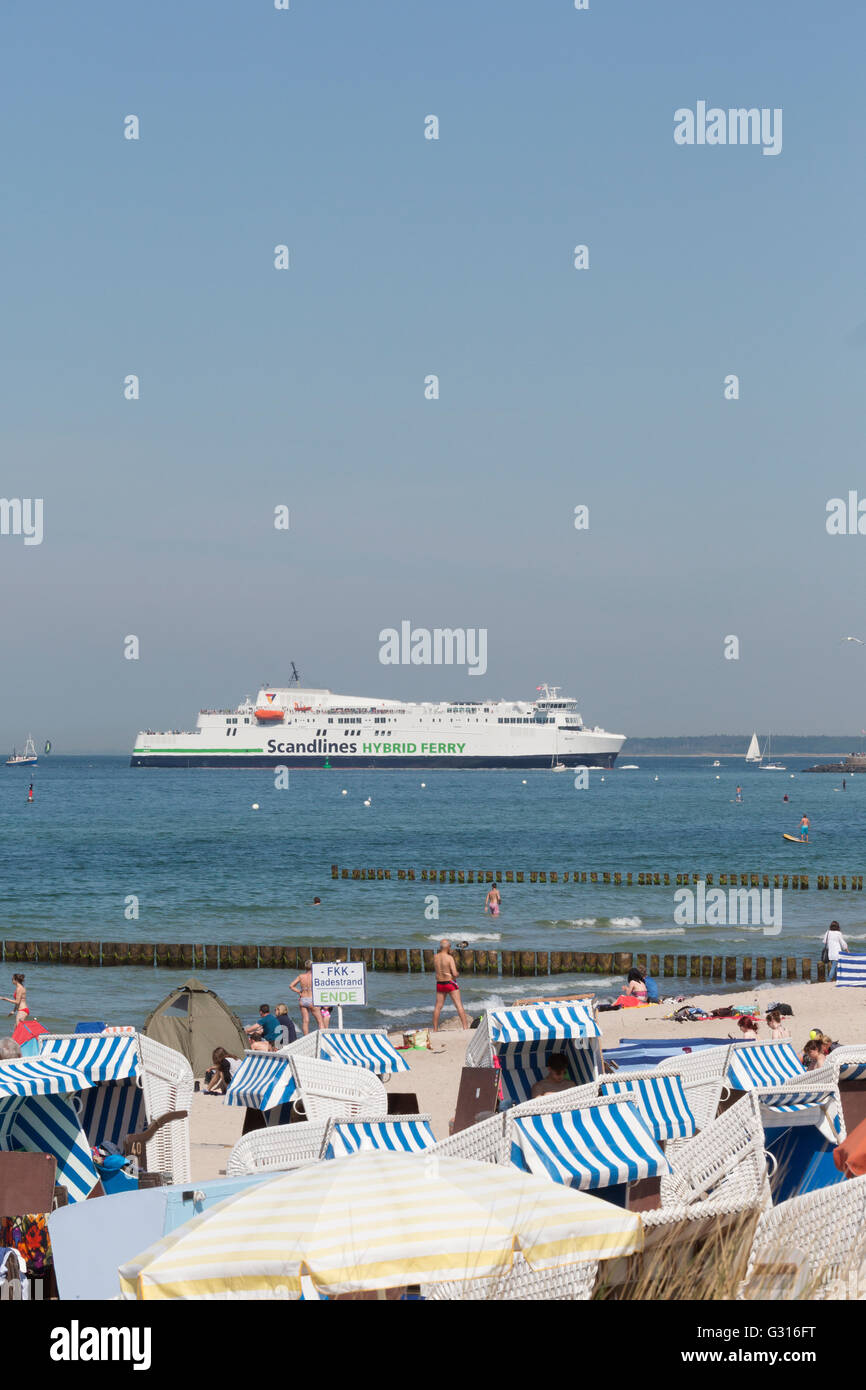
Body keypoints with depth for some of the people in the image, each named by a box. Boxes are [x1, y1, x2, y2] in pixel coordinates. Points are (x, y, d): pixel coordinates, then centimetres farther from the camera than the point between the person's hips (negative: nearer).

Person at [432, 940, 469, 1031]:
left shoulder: (435, 957, -1)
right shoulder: (450, 958, -15)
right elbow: (455, 973, -21)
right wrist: (455, 975, 5)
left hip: (439, 983, 5)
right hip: (450, 982, -5)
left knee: (438, 1007, 11)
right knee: (459, 1005, -2)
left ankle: (435, 1029, 13)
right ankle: (465, 1026, -5)